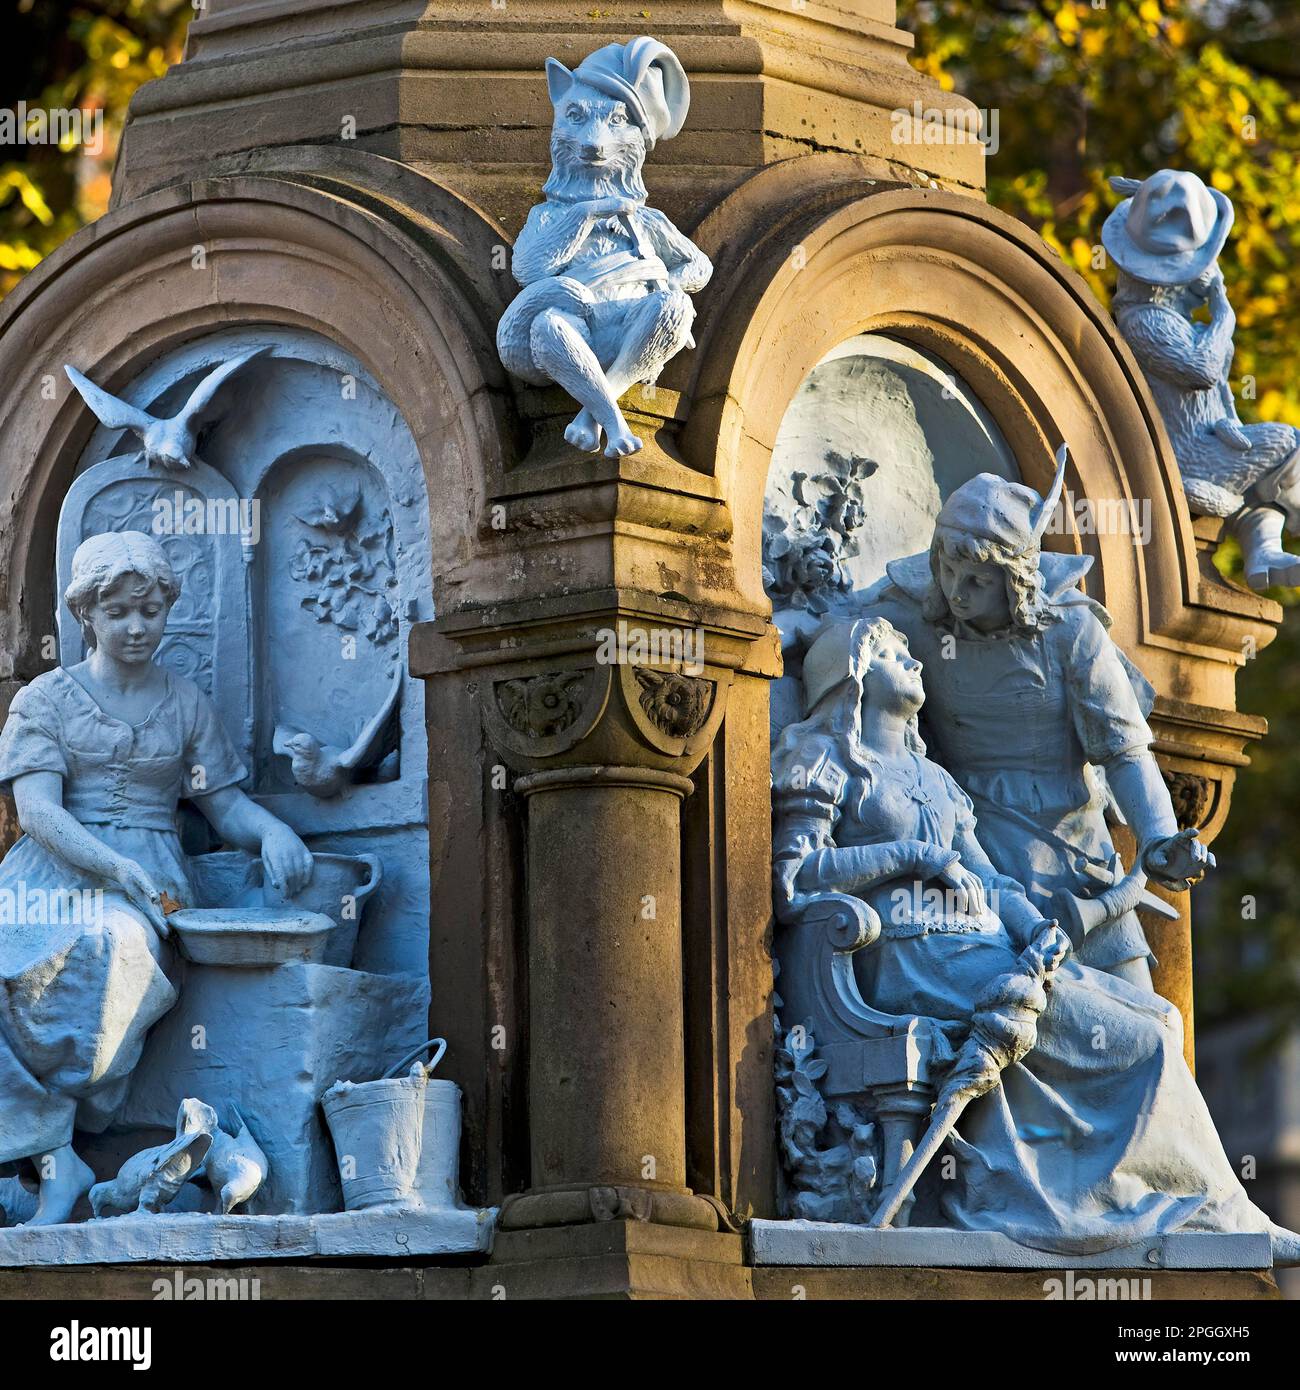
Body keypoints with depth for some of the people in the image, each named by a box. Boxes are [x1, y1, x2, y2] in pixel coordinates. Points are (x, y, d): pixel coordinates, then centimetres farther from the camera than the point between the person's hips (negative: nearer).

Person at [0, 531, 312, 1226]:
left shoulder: (187, 704, 16)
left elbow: (226, 805, 16)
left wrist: (272, 830, -9)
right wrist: (118, 868, -21)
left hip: (146, 876, 1)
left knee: (116, 948, -38)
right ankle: (57, 1159, -37)